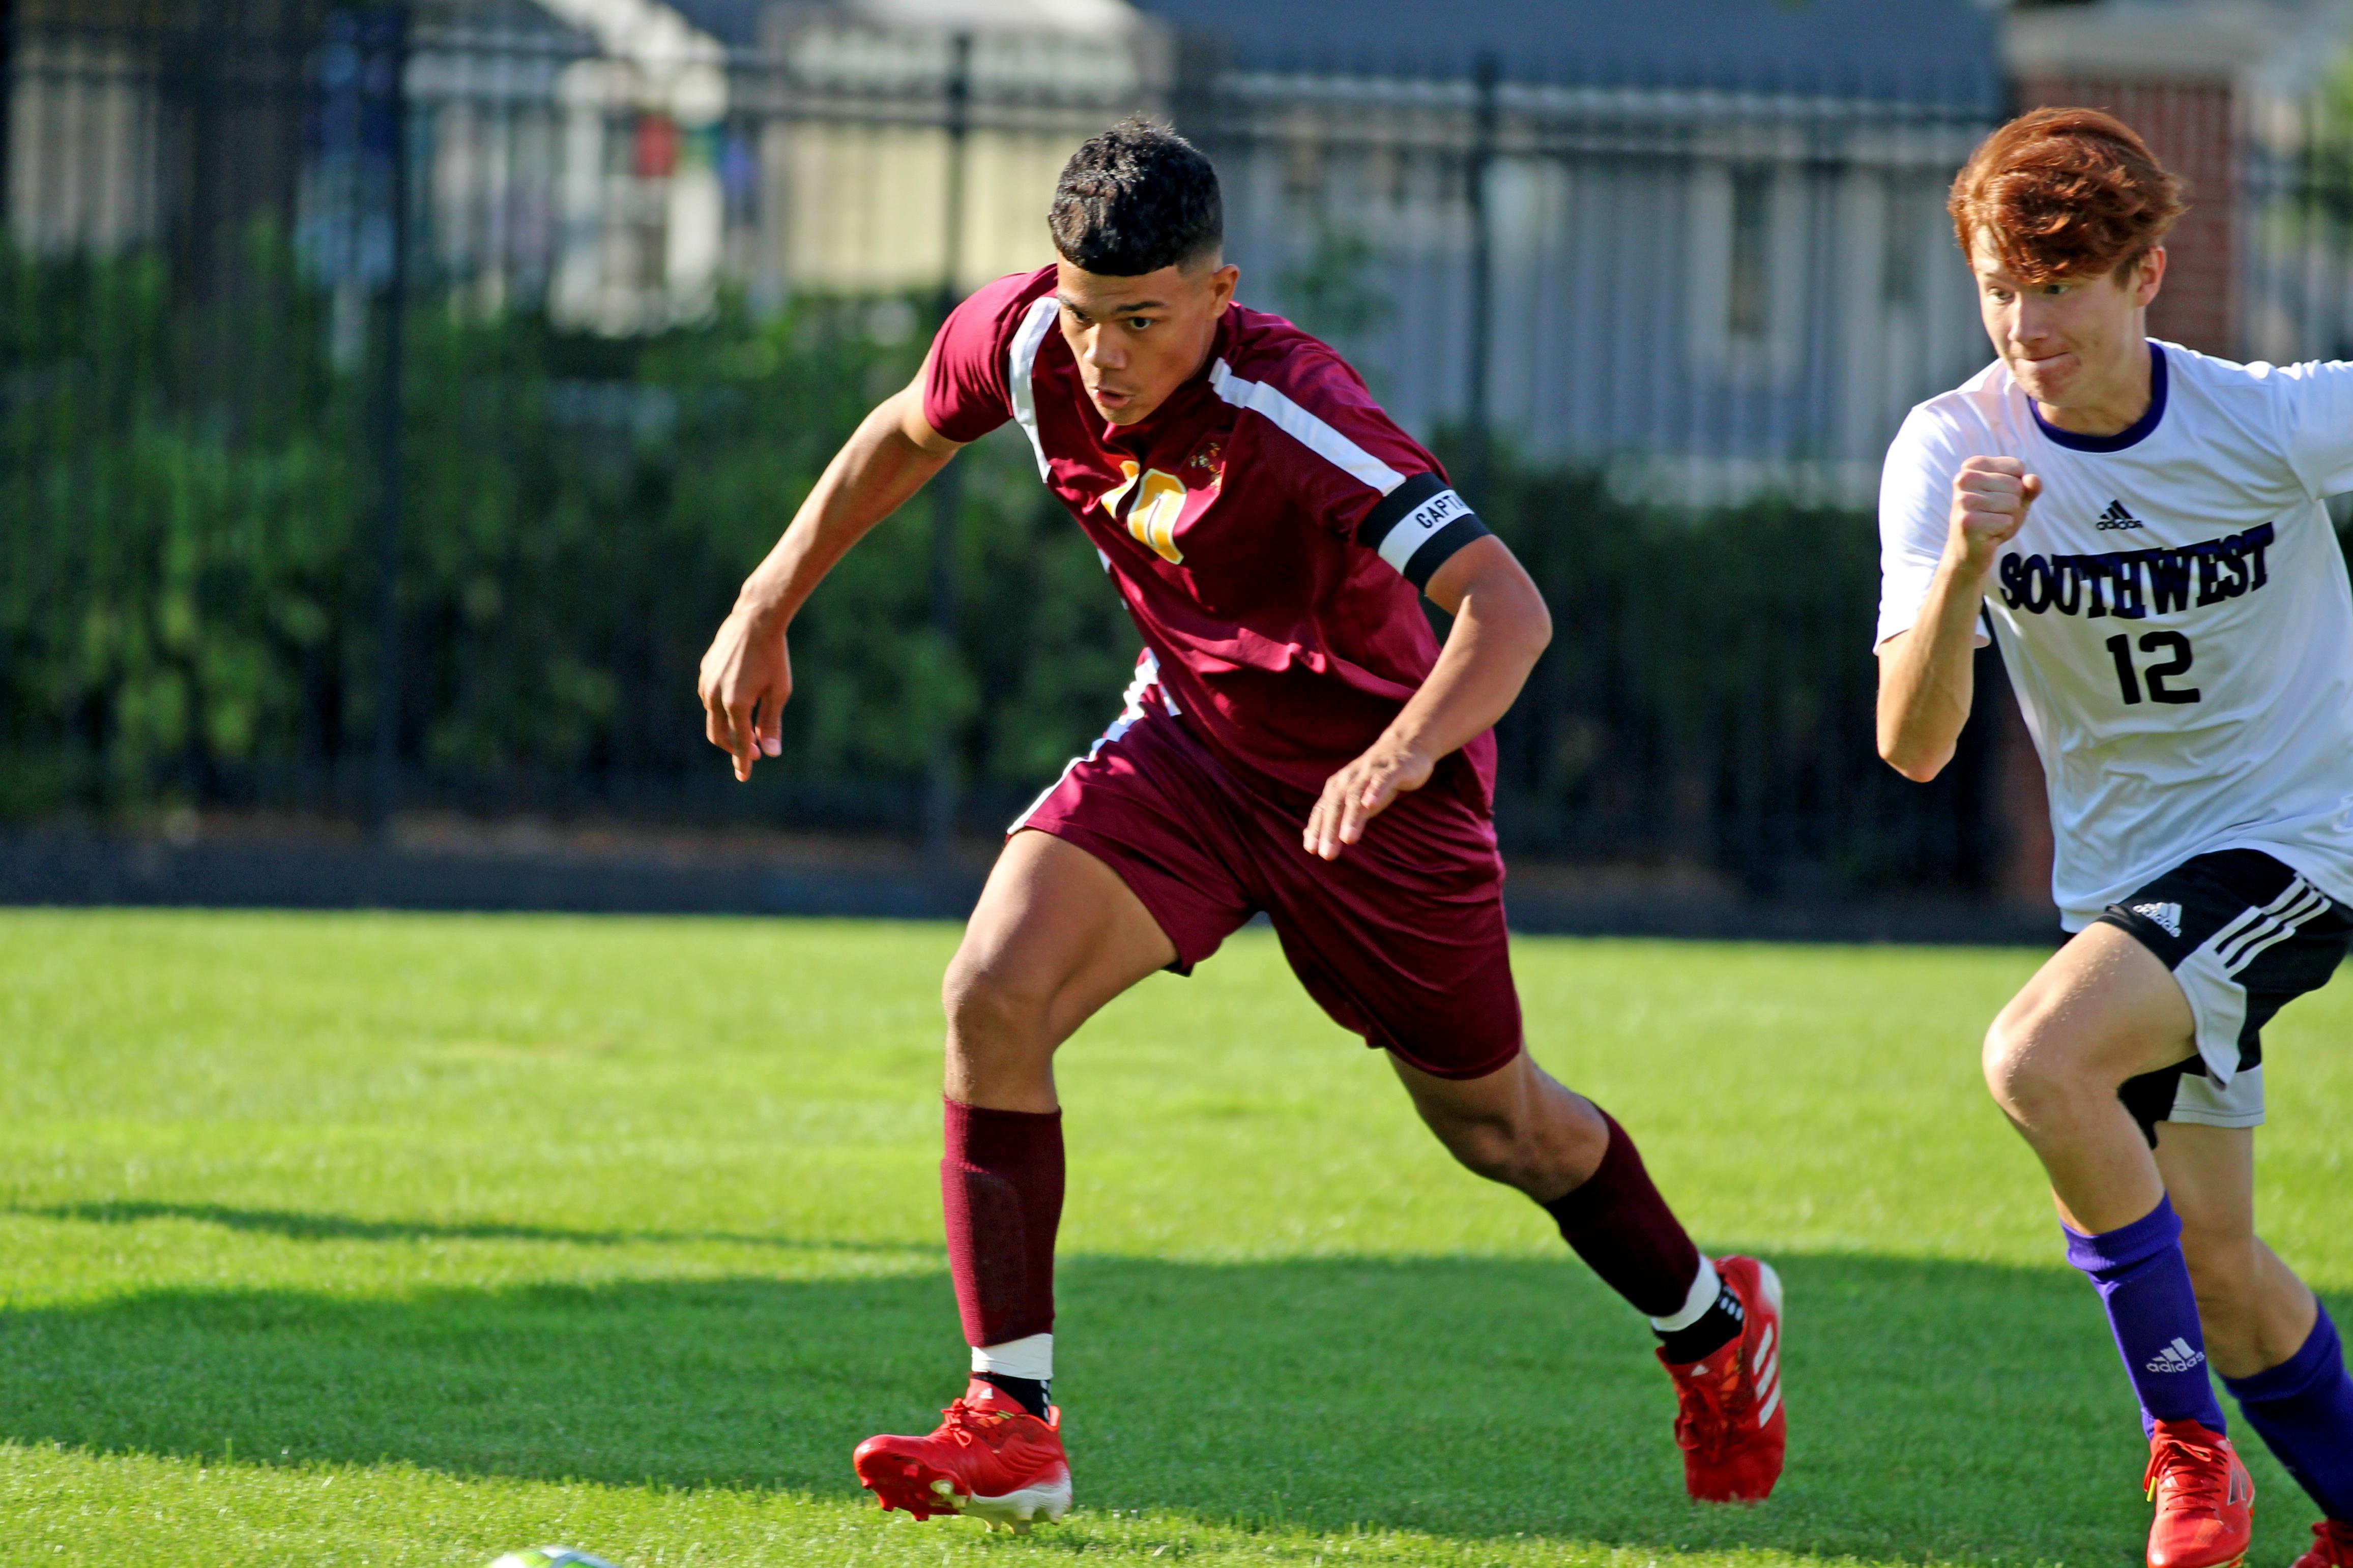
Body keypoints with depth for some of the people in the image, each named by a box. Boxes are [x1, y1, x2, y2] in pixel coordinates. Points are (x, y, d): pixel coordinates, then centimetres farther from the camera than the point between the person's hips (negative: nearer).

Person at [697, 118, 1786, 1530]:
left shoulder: (1296, 415, -35)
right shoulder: (1026, 339, -17)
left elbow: (1508, 606, -43)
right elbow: (910, 435, 7)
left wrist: (1407, 749, -61)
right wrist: (767, 612, 9)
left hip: (1364, 780, -5)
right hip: (1189, 737, 5)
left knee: (1495, 1126, 13)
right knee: (994, 999, -20)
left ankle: (1715, 1323, 44)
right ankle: (1012, 1426, -13)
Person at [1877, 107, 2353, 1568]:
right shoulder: (1951, 452, -13)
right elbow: (1915, 746, -19)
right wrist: (1963, 572, -36)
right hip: (2124, 878, 5)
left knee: (2039, 1057, -28)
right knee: (2205, 1261, 8)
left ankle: (2193, 1449, -15)